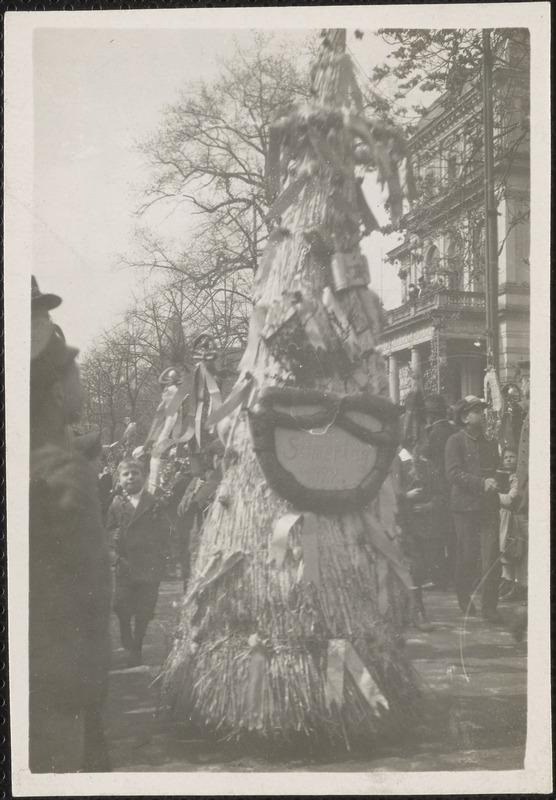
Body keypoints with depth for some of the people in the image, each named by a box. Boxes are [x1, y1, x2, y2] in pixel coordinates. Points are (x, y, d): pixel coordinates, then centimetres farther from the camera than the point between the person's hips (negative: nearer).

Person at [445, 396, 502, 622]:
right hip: (465, 505, -4)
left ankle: (489, 607, 0)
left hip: (489, 506, 4)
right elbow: (454, 473, -12)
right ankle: (464, 598, 25)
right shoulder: (455, 441, -1)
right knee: (468, 555, 3)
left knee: (491, 556, -5)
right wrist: (482, 483, -20)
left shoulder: (490, 443, 17)